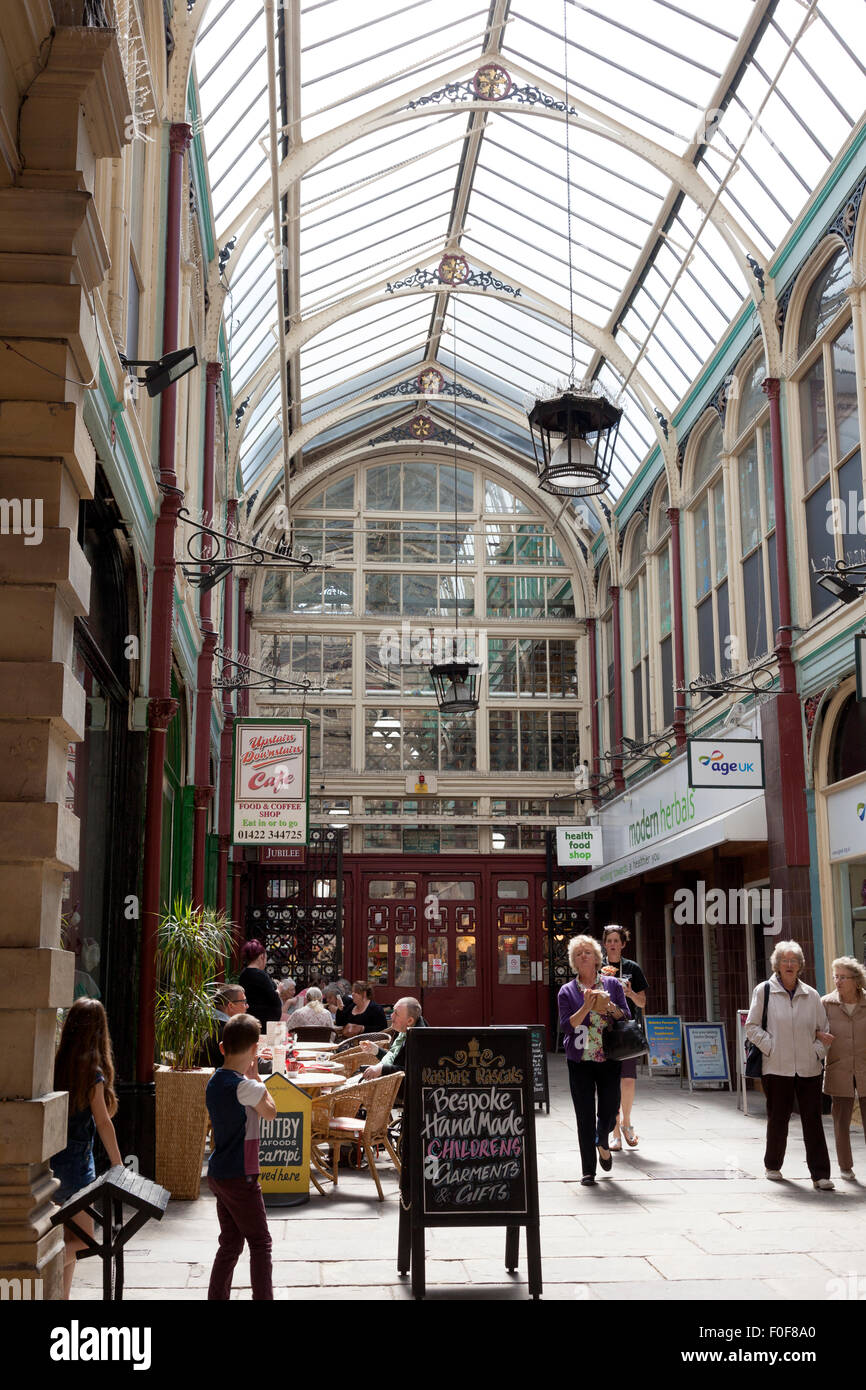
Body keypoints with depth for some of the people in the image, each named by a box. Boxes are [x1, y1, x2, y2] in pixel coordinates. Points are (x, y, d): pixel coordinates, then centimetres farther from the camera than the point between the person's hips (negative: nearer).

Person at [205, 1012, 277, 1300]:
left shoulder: (214, 1081, 4)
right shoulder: (245, 1086, -21)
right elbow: (270, 1111, -4)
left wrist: (248, 1075, 10)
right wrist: (254, 1073, 1)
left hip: (218, 1175, 8)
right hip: (240, 1177, -8)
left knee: (230, 1244, 16)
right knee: (260, 1243, 4)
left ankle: (217, 1298, 18)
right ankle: (263, 1296, 6)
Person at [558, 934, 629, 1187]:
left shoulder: (612, 985, 6)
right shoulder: (567, 991, 3)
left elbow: (627, 1017, 4)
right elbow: (566, 1026, -4)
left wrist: (609, 1006, -14)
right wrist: (586, 1008, -17)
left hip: (609, 1059, 1)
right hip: (580, 1061, -1)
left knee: (610, 1109, 1)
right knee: (585, 1116, -1)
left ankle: (603, 1143, 36)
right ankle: (588, 1170, 9)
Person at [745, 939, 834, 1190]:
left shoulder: (811, 995, 9)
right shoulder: (764, 991, 1)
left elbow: (825, 1030, 15)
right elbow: (752, 1026, 1)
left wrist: (818, 1052, 1)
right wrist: (771, 1048, -8)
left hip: (809, 1068, 2)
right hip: (777, 1067, -2)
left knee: (813, 1120, -1)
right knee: (778, 1119, 6)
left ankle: (820, 1174, 4)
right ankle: (772, 1166, 26)